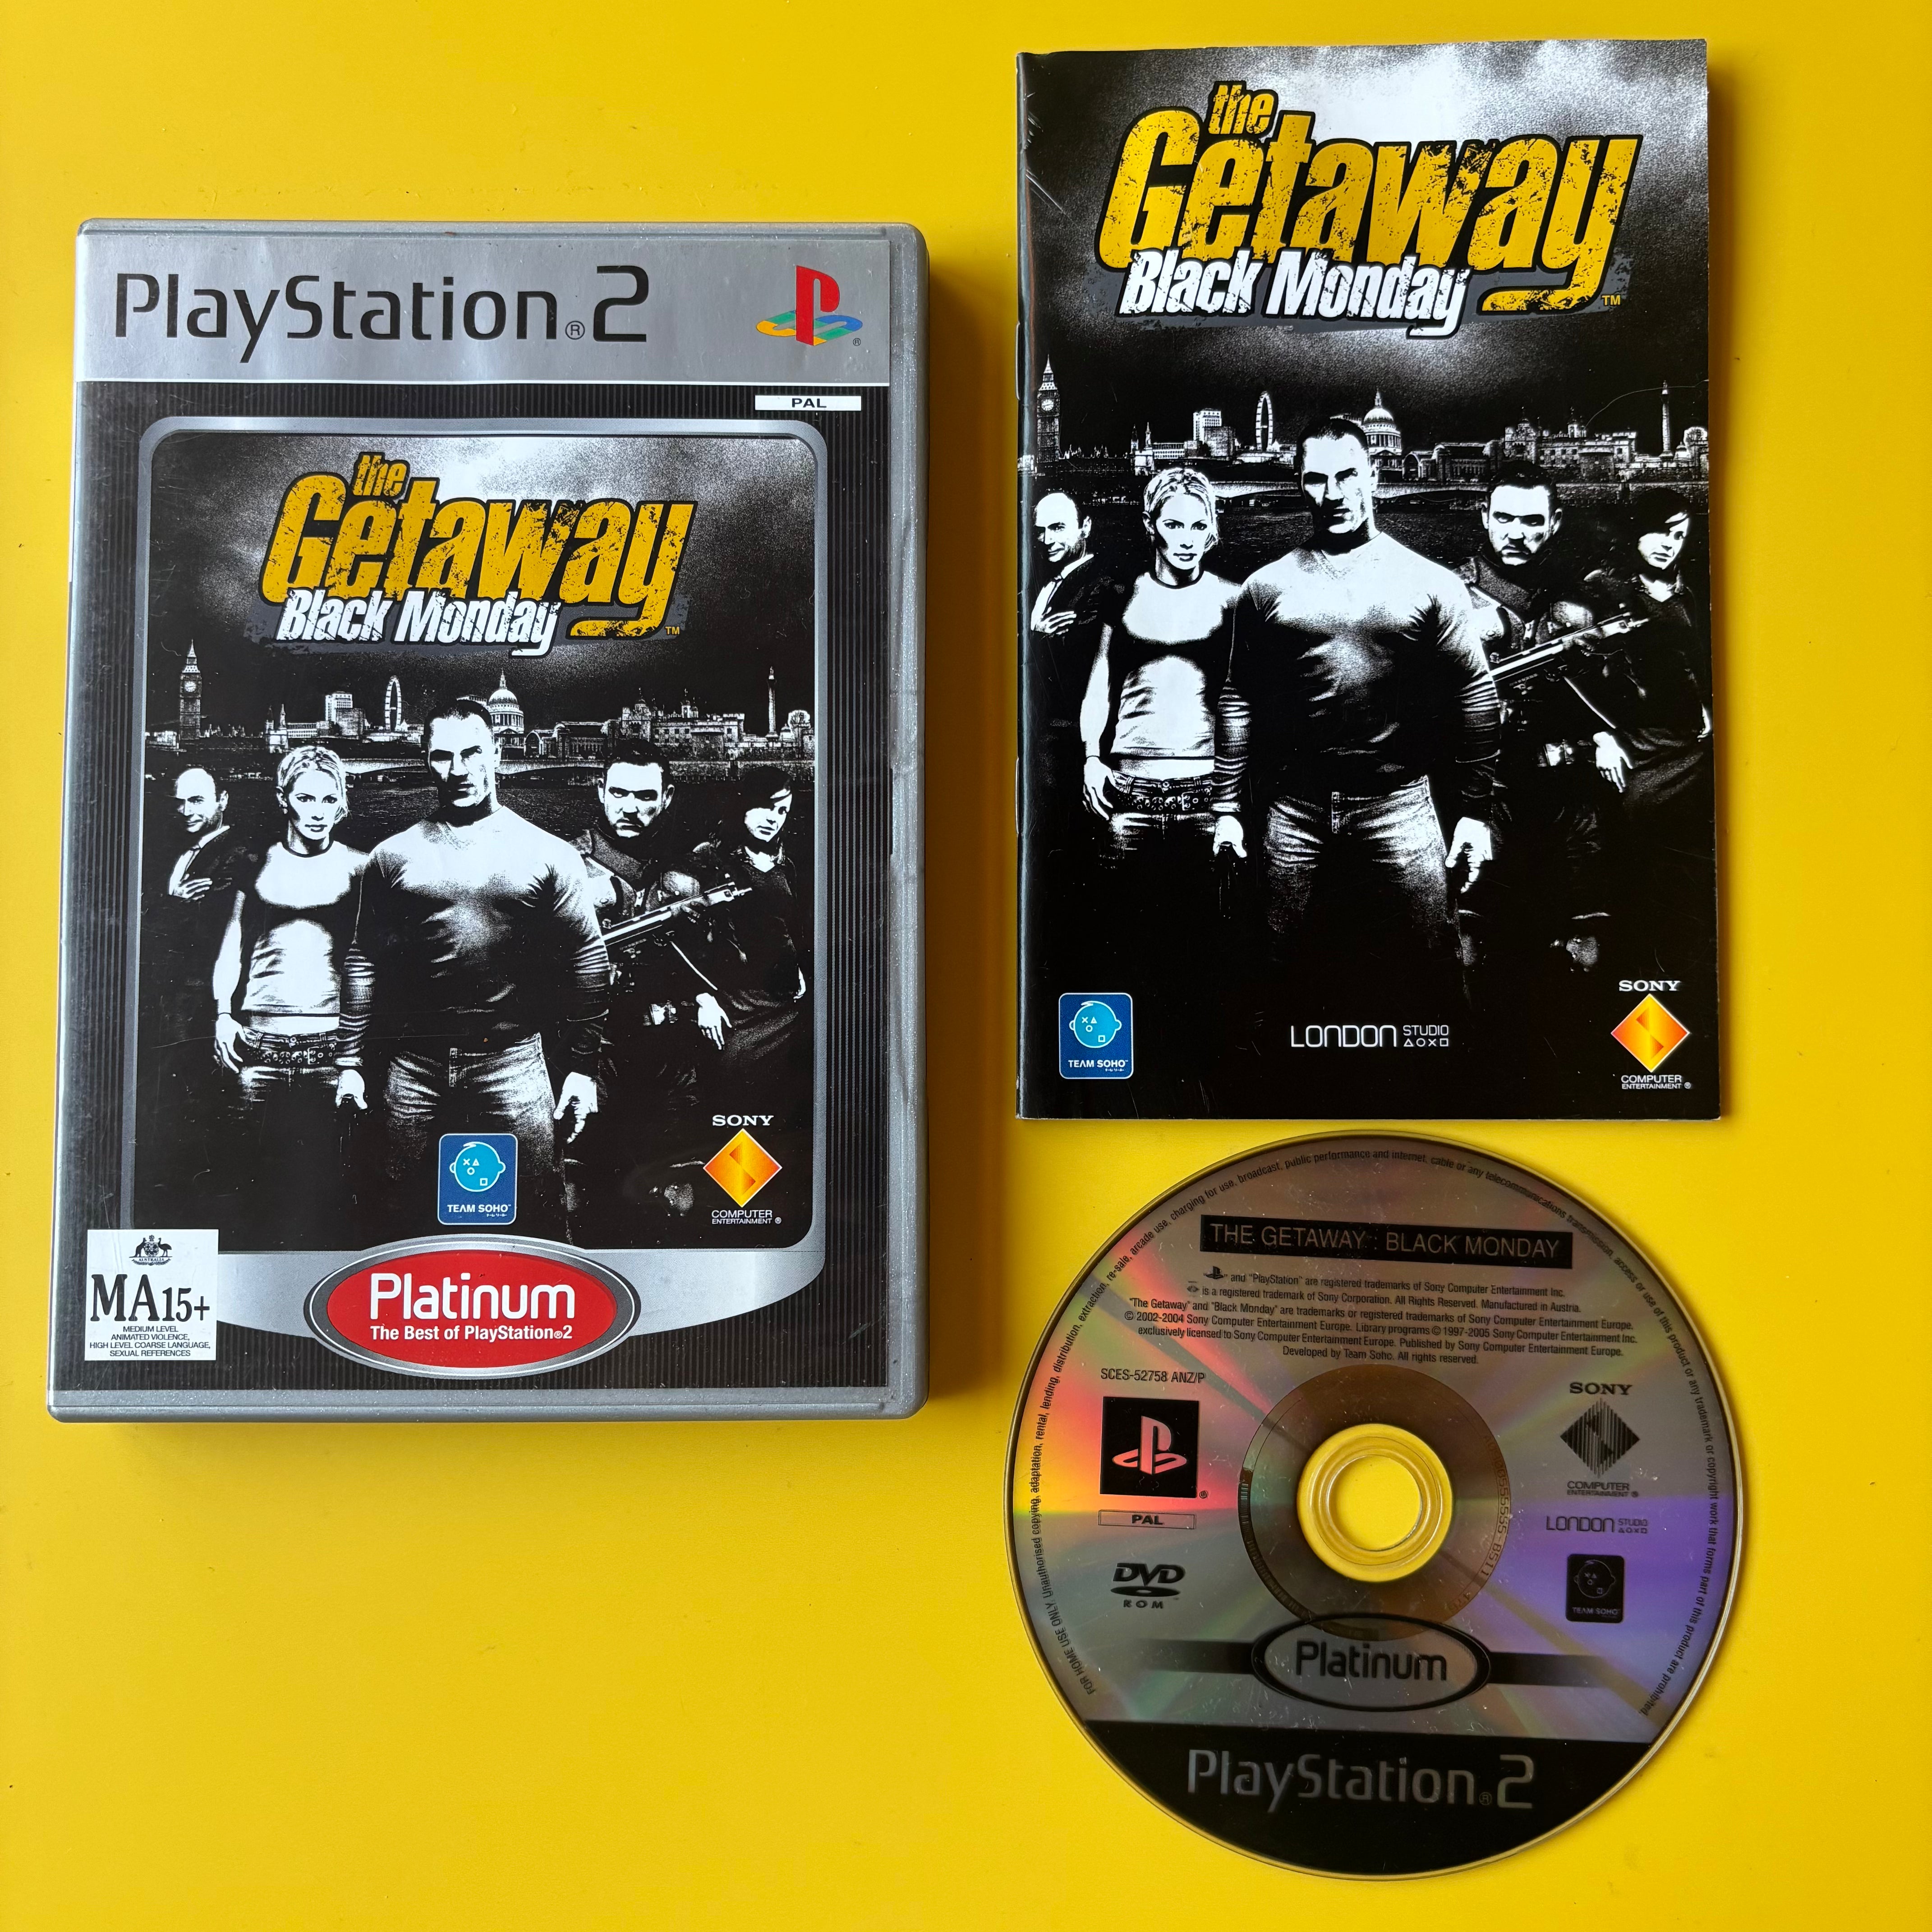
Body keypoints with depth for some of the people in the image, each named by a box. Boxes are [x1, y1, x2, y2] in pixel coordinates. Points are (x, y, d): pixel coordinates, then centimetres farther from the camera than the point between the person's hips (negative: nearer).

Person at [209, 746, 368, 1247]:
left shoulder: (356, 867, 6)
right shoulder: (259, 865, 11)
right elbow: (234, 943, 16)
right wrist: (224, 1012, 4)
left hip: (330, 1039, -2)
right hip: (262, 1039, 2)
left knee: (324, 1181, -2)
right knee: (260, 1176, 2)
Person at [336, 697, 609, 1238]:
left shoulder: (548, 854, 1)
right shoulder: (394, 855, 7)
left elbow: (588, 963, 2)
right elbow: (364, 961, 11)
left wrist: (583, 1066, -2)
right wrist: (350, 1061, 7)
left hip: (513, 1064, -2)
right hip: (414, 1066, 2)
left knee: (535, 1222, 1)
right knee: (405, 1218, 10)